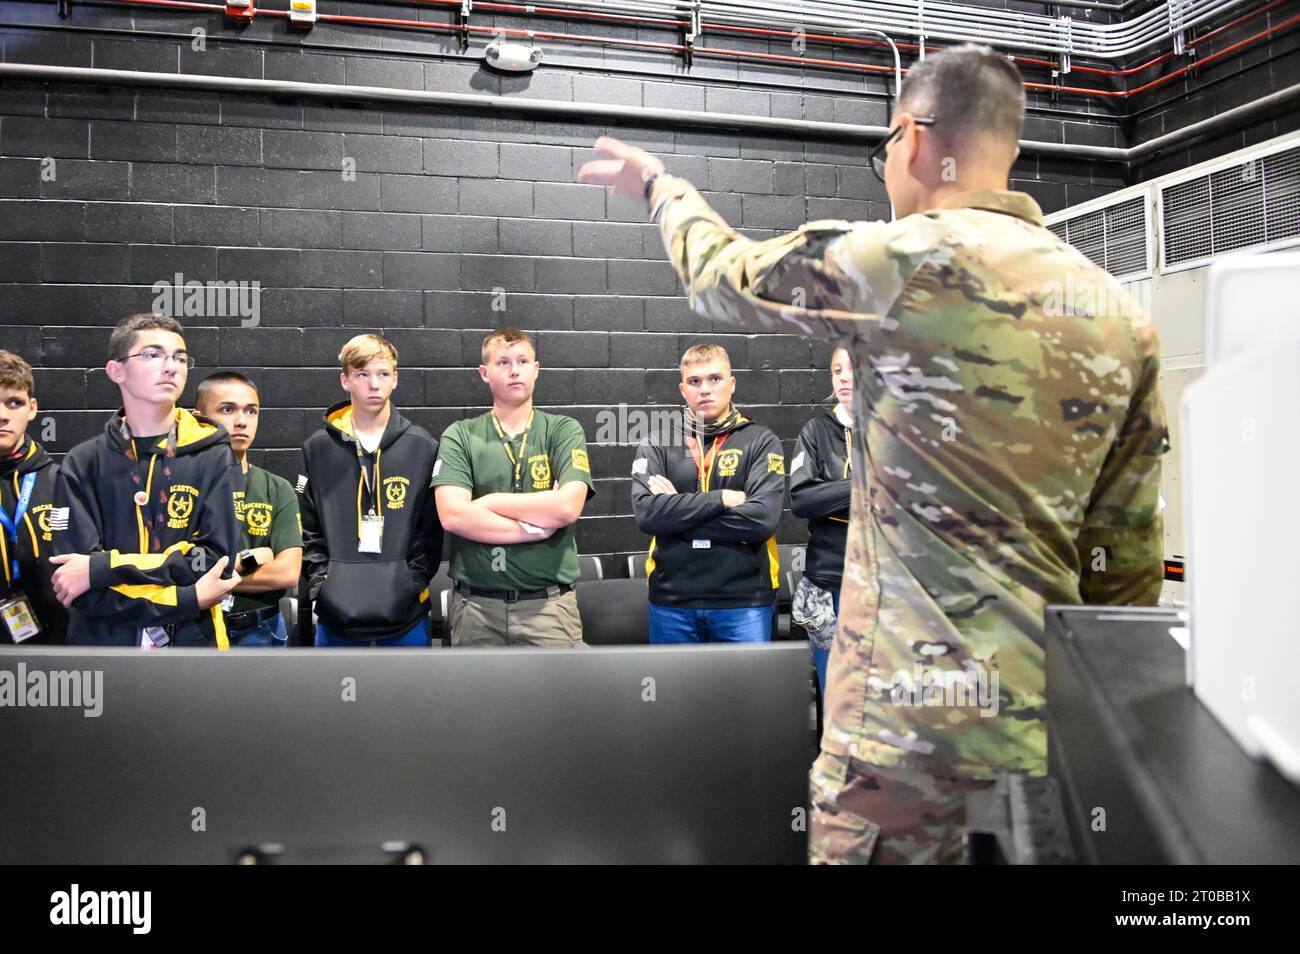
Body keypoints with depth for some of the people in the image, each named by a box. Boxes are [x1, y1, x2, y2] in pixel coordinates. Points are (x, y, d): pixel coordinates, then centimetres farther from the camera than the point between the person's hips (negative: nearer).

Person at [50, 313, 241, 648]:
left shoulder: (210, 456, -4)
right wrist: (190, 599, -19)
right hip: (101, 641, 0)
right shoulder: (82, 464, -3)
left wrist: (105, 567, -18)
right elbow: (76, 588, -12)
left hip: (192, 643, 0)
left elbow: (216, 559, -13)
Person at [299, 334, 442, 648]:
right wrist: (321, 586, -5)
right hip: (336, 612, 1)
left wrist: (413, 584, -8)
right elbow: (308, 530, 5)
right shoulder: (317, 448, 5)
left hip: (406, 612, -1)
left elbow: (432, 530, 2)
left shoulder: (423, 447, 2)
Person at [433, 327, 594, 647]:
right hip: (477, 606, 1)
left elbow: (568, 506, -12)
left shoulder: (563, 430, 4)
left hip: (549, 604, 0)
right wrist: (538, 527, -10)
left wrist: (488, 502, -6)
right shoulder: (460, 436, 4)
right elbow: (452, 516, -10)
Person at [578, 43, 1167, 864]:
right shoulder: (1122, 313, 6)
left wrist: (657, 182, 24)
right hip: (1051, 724, 7)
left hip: (915, 726, -7)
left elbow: (722, 272, 4)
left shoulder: (911, 260, -12)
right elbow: (1128, 558, 9)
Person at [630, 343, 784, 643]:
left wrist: (676, 514, -11)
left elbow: (762, 519, -14)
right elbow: (646, 513, -11)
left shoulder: (761, 441, 0)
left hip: (744, 600, -1)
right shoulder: (657, 444, 5)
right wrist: (721, 499, -14)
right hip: (672, 599, 2)